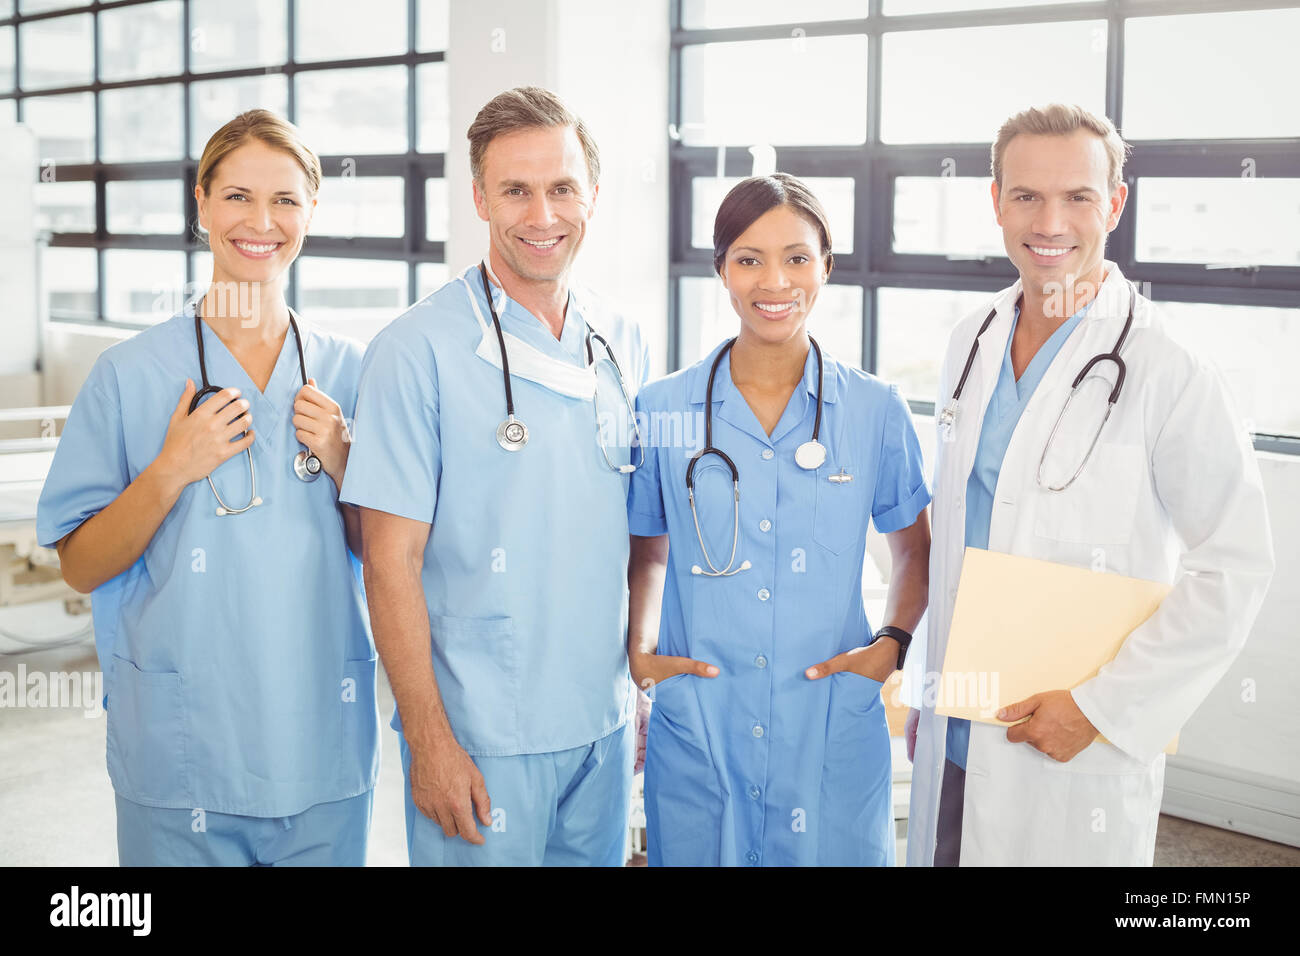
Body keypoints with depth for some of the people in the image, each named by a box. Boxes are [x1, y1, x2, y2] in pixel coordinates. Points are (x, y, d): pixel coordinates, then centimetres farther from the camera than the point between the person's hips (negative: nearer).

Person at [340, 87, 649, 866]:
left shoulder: (625, 347, 5)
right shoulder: (419, 350, -11)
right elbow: (391, 562, -11)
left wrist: (639, 685, 10)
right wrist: (429, 741, -13)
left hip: (604, 728, 5)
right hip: (481, 742, -5)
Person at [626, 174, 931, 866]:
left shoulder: (876, 411, 0)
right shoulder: (661, 411, 0)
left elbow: (915, 548, 13)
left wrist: (893, 641, -2)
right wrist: (639, 649, 0)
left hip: (832, 737, 0)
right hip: (695, 733, 0)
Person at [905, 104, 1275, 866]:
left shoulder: (1169, 372, -14)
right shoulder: (972, 347, 6)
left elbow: (1235, 570, -13)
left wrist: (1103, 706, -14)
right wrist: (928, 690, 15)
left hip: (1081, 749, -5)